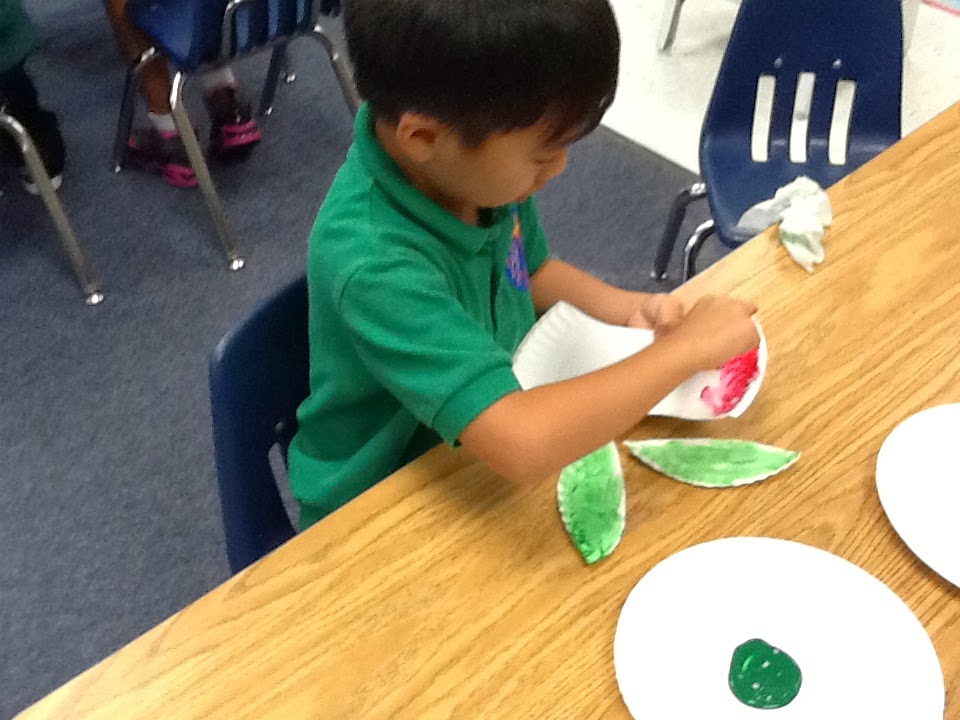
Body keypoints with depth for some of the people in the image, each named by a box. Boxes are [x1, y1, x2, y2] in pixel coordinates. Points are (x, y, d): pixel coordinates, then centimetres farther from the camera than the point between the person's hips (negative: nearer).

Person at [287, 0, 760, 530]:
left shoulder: (469, 168, -13)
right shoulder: (374, 264, -35)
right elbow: (524, 447, -43)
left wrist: (629, 308, -8)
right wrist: (688, 347, -31)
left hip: (480, 459, 6)